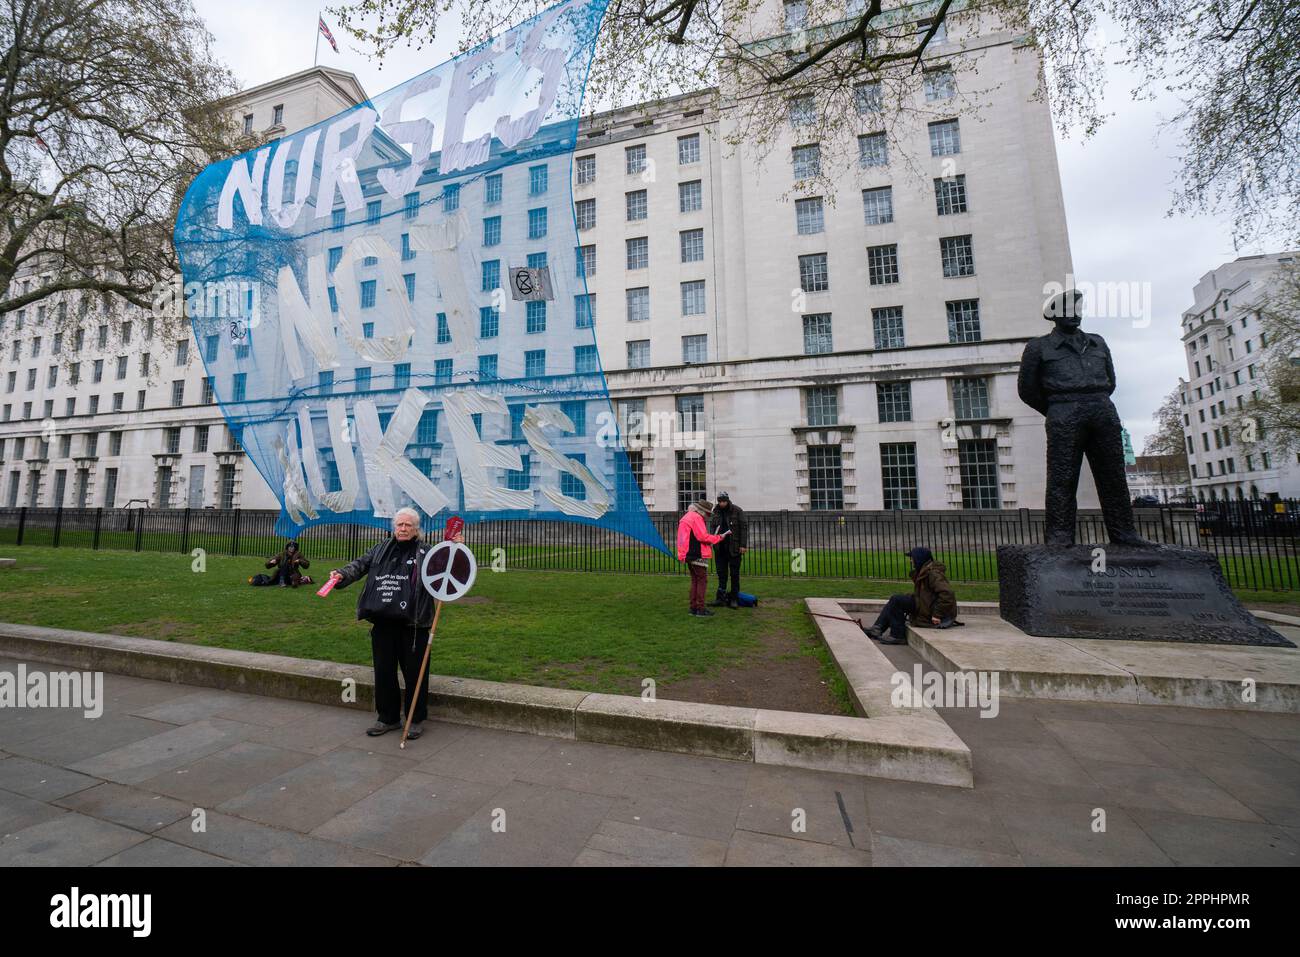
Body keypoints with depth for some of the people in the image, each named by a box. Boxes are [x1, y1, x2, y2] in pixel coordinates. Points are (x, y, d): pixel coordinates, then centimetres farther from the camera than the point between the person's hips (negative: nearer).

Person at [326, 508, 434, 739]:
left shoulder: (425, 552, -2)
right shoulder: (380, 550, 13)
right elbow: (360, 564, 10)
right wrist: (342, 574, -10)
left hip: (412, 624, -4)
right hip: (383, 623, 5)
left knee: (413, 672, 4)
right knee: (383, 671, 15)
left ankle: (416, 720, 22)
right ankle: (388, 718, 33)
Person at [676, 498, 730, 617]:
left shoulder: (686, 517, 19)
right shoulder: (696, 517, -13)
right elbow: (703, 536, -18)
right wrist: (720, 537, -9)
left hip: (689, 555, 10)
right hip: (698, 555, -10)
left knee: (695, 580, 15)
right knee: (702, 581, -3)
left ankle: (693, 607, 19)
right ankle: (700, 609, -2)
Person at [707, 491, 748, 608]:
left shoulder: (737, 511, -5)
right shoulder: (716, 512, 7)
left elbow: (744, 527, -6)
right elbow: (712, 527, 15)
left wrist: (743, 545, -11)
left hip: (734, 548, -4)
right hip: (720, 548, 4)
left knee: (734, 574, 5)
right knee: (721, 573, 8)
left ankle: (734, 599, 13)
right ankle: (720, 598, 14)